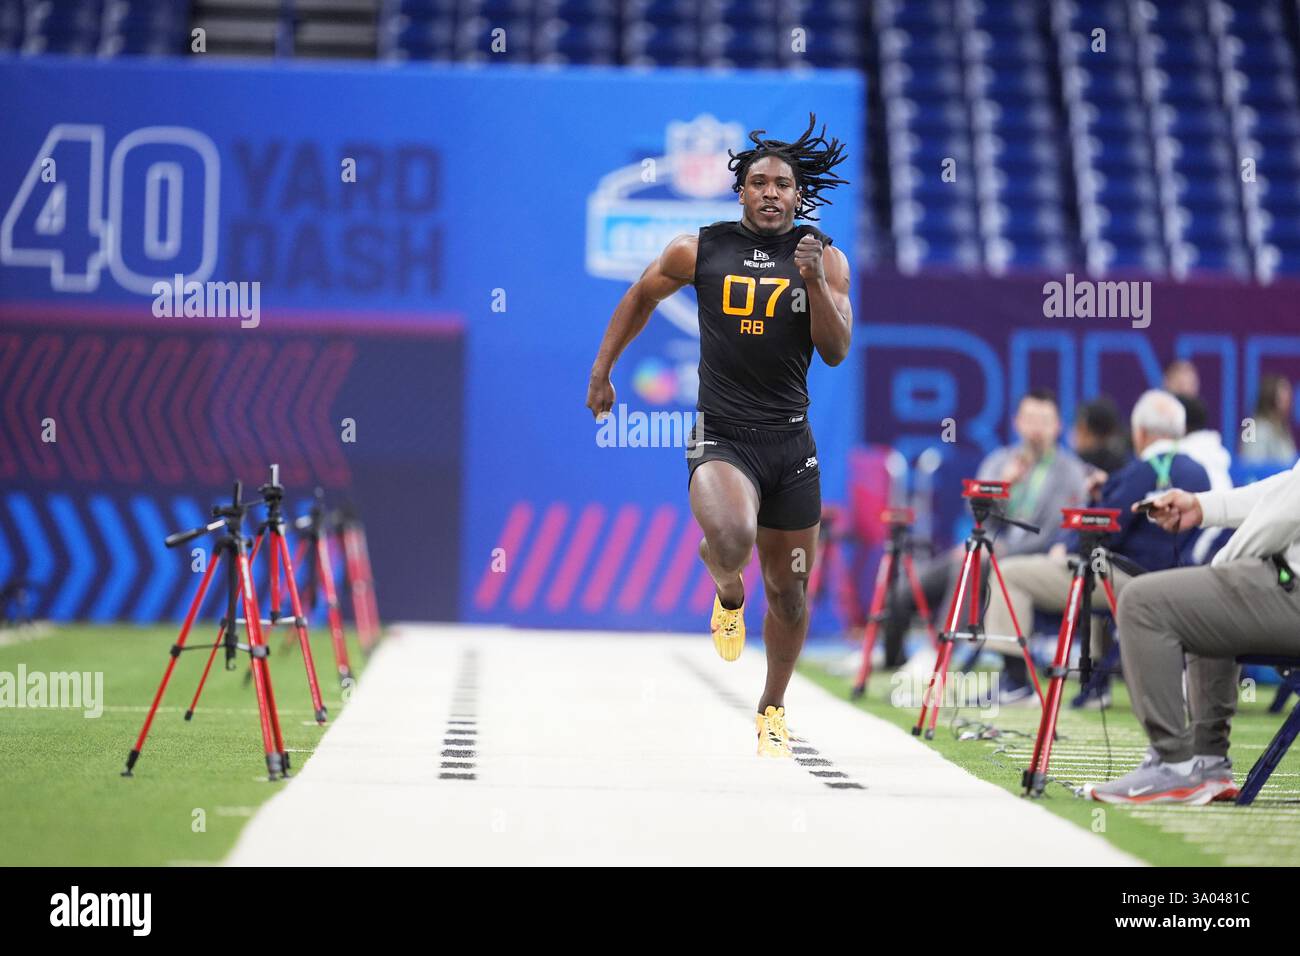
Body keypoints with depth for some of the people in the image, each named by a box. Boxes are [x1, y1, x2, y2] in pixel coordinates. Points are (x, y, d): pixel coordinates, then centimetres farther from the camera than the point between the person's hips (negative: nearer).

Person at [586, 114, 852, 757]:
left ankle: (772, 709, 36)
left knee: (789, 592, 11)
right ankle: (728, 594, 4)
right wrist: (601, 372, 16)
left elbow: (836, 352, -6)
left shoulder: (826, 259, 1)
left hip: (791, 441, 2)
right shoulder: (698, 251, -1)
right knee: (731, 538, -33)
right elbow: (641, 298, 16)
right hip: (721, 438, -2)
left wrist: (815, 282, -20)